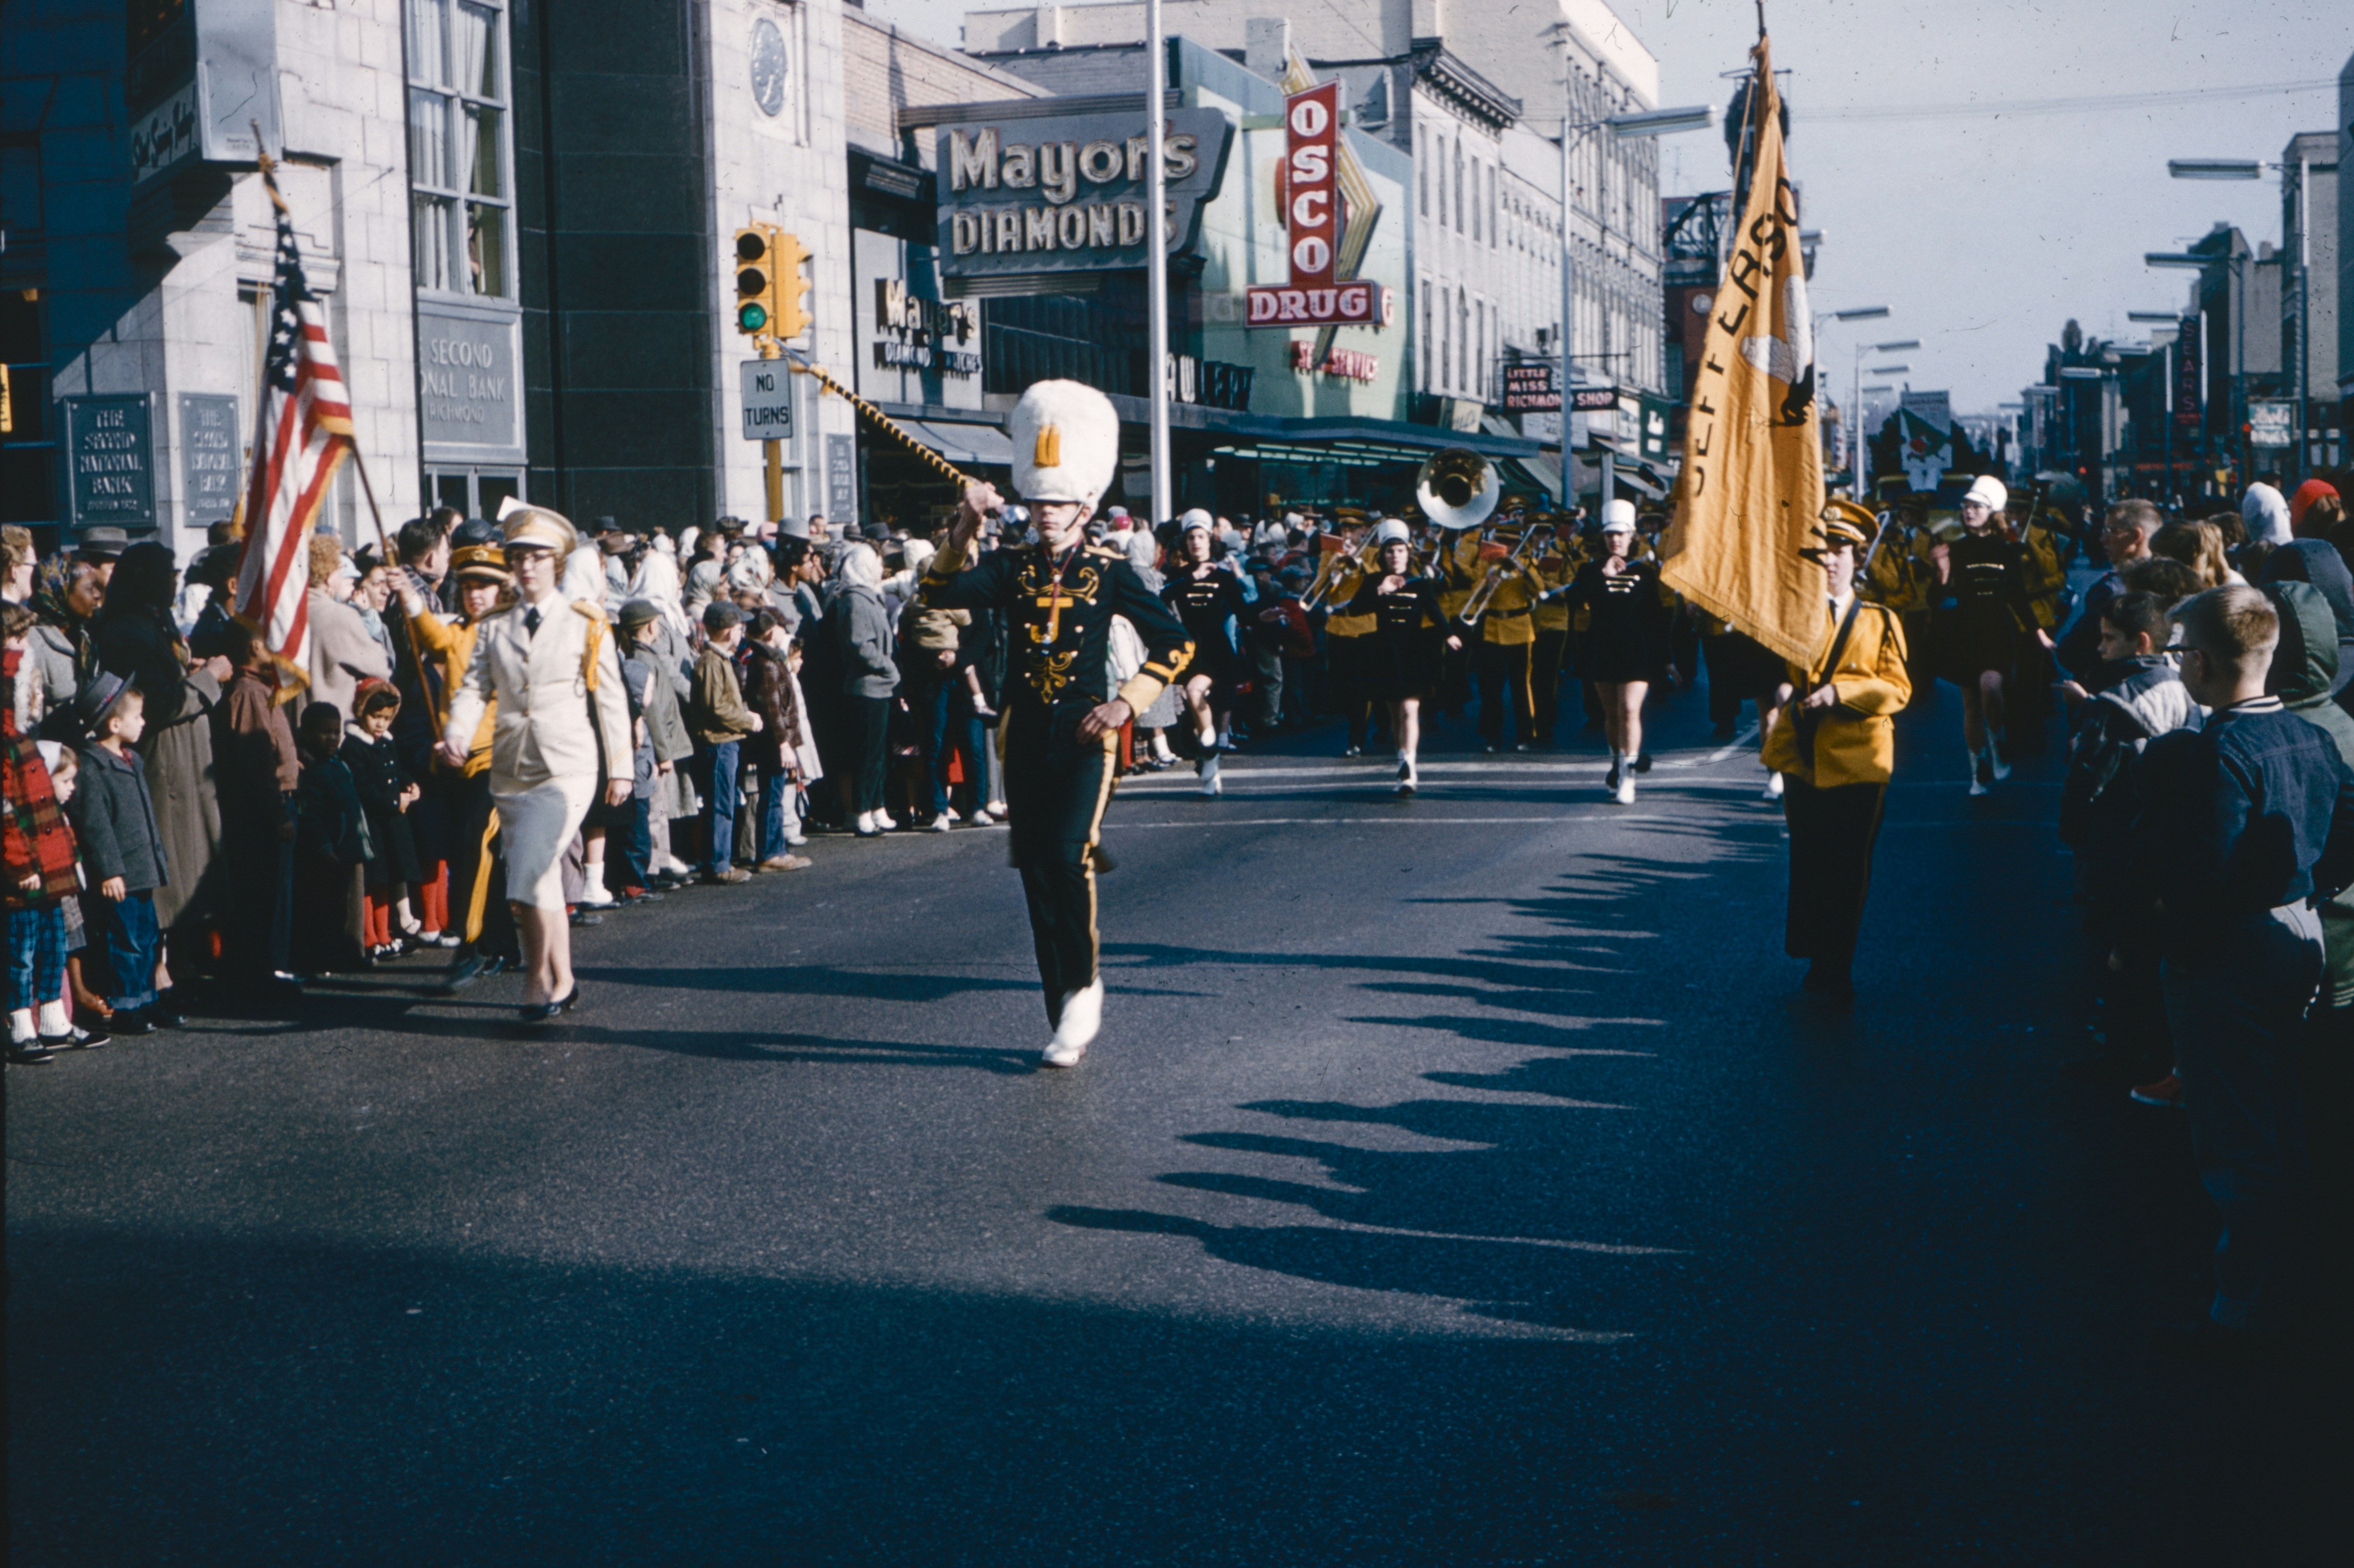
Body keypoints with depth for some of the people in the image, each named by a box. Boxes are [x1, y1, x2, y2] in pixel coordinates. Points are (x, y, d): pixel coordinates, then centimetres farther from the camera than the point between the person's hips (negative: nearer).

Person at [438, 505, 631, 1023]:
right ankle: (559, 980, 21)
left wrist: (620, 766, 3)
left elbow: (610, 698, 5)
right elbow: (473, 688, 1)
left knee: (531, 875, -18)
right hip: (510, 771, 4)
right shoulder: (493, 630, 11)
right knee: (539, 882, 10)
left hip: (566, 769, -4)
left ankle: (542, 981, -8)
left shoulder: (585, 624, 3)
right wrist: (456, 734, -19)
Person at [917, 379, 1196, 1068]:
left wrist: (1125, 703, -9)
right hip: (1025, 737, 4)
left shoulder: (1109, 571, 0)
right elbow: (940, 593, -9)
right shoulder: (1012, 567, 7)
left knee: (1067, 854, -22)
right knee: (1036, 872, 5)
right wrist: (966, 528, -21)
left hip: (1084, 733, -4)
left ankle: (1083, 986, -1)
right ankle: (1069, 1023, 15)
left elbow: (1175, 642, 1)